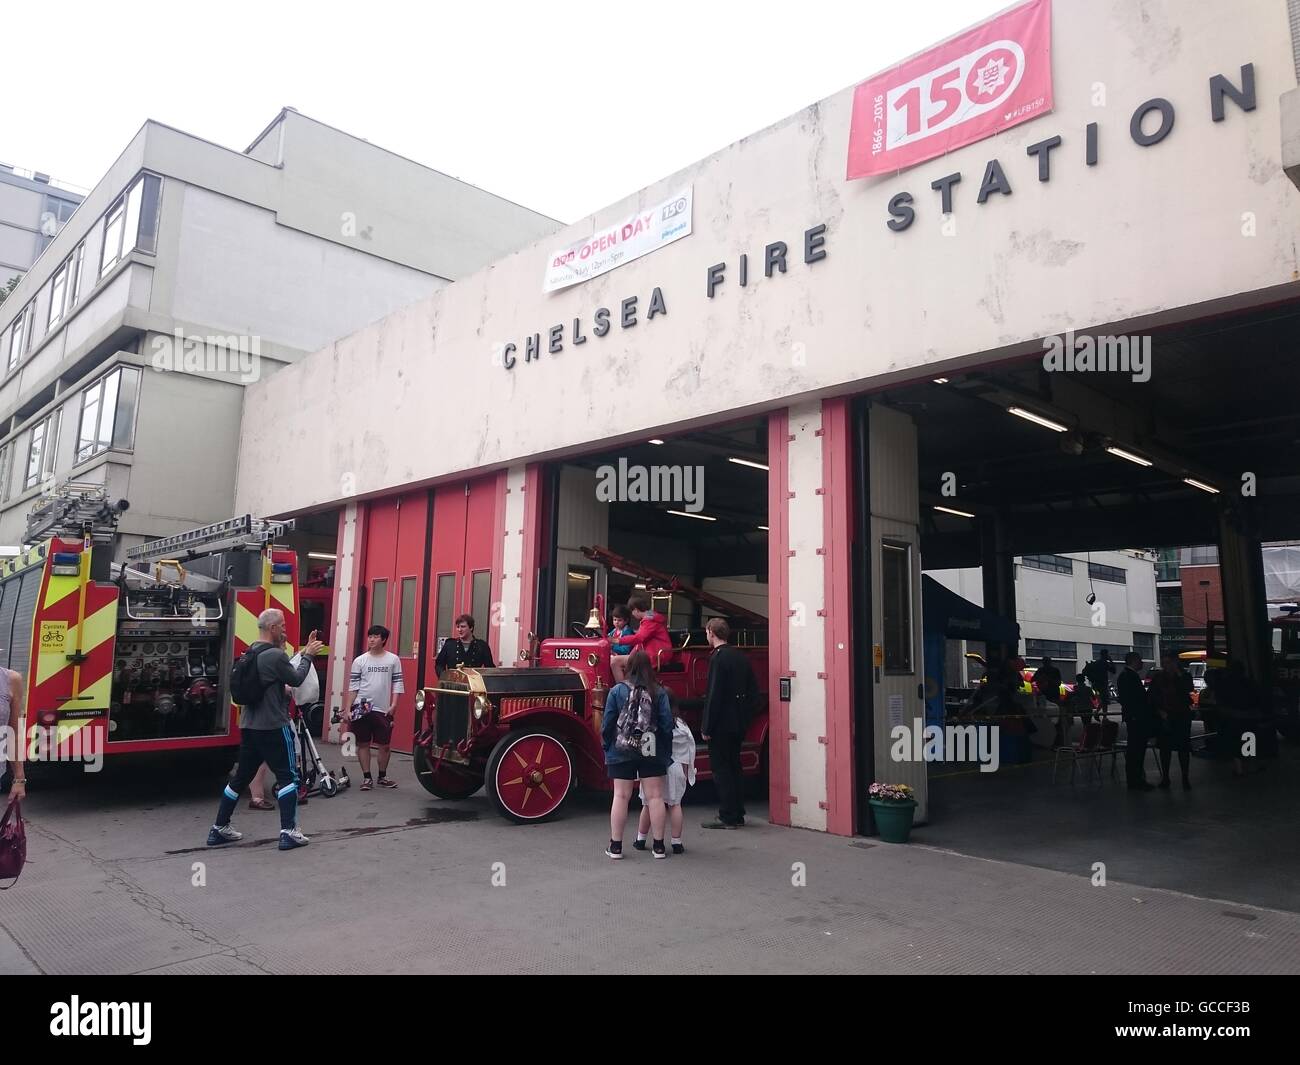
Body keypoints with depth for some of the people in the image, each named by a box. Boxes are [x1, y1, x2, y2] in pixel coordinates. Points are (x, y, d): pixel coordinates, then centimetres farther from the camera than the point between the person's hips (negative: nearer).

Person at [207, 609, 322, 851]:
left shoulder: (250, 654, 10)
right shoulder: (276, 655, -18)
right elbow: (296, 679, -6)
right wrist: (308, 655, 4)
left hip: (248, 726, 9)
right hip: (273, 727, -9)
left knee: (241, 777, 16)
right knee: (287, 776, 0)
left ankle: (219, 828, 22)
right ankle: (289, 832, -1)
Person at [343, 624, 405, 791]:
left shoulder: (393, 660, 3)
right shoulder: (359, 660, 4)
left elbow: (397, 684, 2)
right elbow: (353, 687, 4)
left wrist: (393, 705, -7)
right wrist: (348, 709, -1)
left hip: (383, 709, 0)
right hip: (361, 708, 0)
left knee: (385, 745, 4)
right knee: (363, 744, 5)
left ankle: (382, 777, 22)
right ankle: (366, 778, 17)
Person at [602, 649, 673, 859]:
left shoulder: (617, 691, -5)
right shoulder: (659, 692, -4)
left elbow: (607, 723, -3)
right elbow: (667, 724, -5)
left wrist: (607, 746, 11)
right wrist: (666, 752, 5)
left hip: (621, 752, 0)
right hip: (652, 753, 0)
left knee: (621, 796, 6)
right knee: (655, 796, 6)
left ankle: (615, 847, 11)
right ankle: (659, 847, 11)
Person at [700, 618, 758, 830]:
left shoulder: (718, 657, -16)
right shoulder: (741, 656, 9)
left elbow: (714, 695, -19)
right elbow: (753, 690, 13)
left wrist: (706, 727, -15)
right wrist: (744, 716, 17)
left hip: (721, 725, -8)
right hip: (738, 724, 8)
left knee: (721, 769, 0)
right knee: (734, 767, 16)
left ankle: (727, 816, 3)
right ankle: (737, 814, 22)